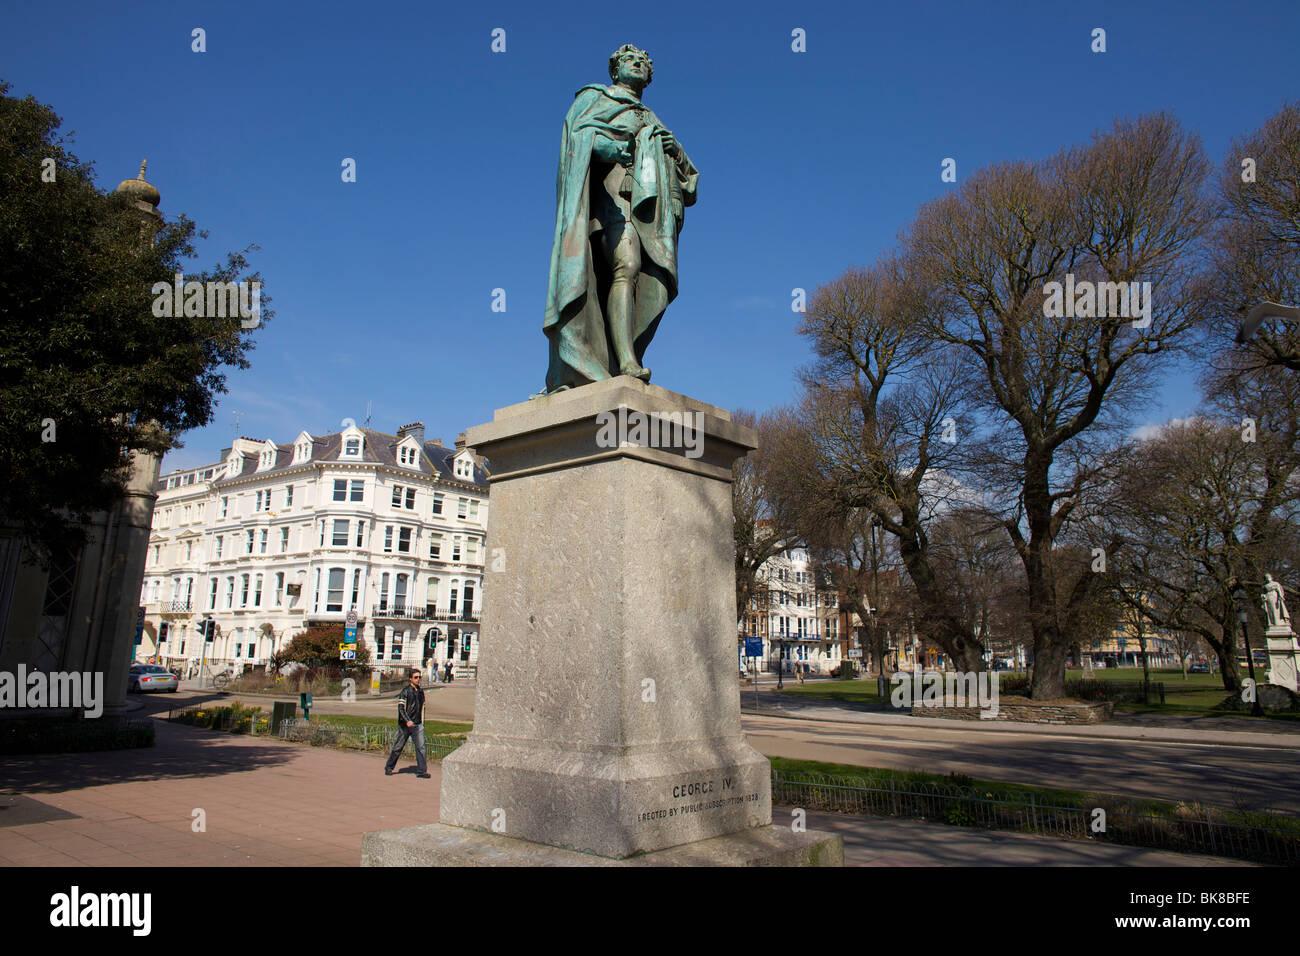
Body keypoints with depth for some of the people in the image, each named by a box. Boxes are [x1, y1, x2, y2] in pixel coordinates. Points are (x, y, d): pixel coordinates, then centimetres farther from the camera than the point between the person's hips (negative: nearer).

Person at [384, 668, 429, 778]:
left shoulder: (420, 692, 12)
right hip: (405, 725, -4)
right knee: (398, 747, 6)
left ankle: (422, 770, -5)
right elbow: (400, 708, -13)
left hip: (417, 725, 4)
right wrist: (407, 721, -23)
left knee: (420, 746, -6)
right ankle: (388, 768, 22)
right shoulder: (405, 691, -7)